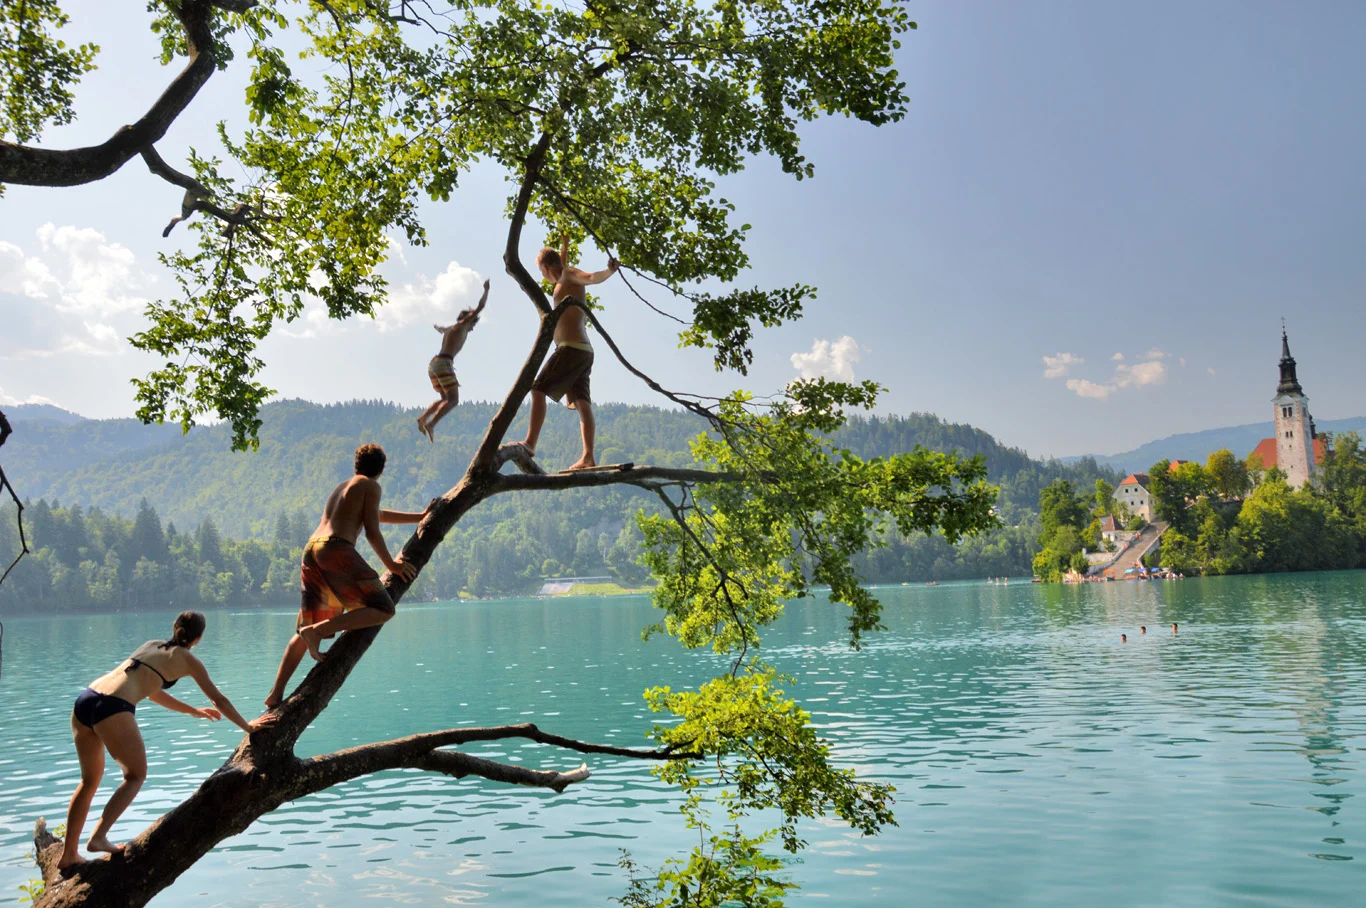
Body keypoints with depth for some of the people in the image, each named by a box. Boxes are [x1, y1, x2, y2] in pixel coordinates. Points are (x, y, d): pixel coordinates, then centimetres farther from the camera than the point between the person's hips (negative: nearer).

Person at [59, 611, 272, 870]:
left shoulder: (151, 645, 28)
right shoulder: (188, 660, 10)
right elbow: (219, 699, 15)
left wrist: (194, 711, 47)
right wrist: (248, 726, 26)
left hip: (84, 700, 7)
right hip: (113, 708, -7)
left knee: (90, 780, 20)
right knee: (136, 775, 11)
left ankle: (68, 854, 25)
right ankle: (98, 837, -2)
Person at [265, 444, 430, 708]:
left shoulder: (343, 487, 33)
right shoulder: (370, 486, 8)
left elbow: (379, 514, 44)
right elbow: (372, 531, -1)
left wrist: (420, 517, 49)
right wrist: (391, 564, 9)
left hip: (311, 550, 8)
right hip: (336, 549, -8)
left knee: (305, 631, 12)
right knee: (383, 610, -9)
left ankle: (276, 694, 5)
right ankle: (318, 630, -20)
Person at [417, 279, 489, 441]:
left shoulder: (449, 329, 29)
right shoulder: (461, 325, 6)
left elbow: (440, 330, 56)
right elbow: (480, 307, 5)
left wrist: (437, 328, 80)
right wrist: (486, 290, 19)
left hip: (433, 364, 9)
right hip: (444, 363, -9)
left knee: (446, 399, 16)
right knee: (453, 400, -11)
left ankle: (423, 418, -5)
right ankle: (430, 424, -28)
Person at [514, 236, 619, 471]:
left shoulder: (569, 275, -1)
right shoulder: (566, 281, 25)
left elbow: (591, 277, -23)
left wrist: (609, 271, -40)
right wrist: (564, 245, 49)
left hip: (571, 348, -10)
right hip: (584, 351, 10)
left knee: (538, 389, -10)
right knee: (582, 402, 0)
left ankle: (530, 443, -17)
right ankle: (588, 458, -7)